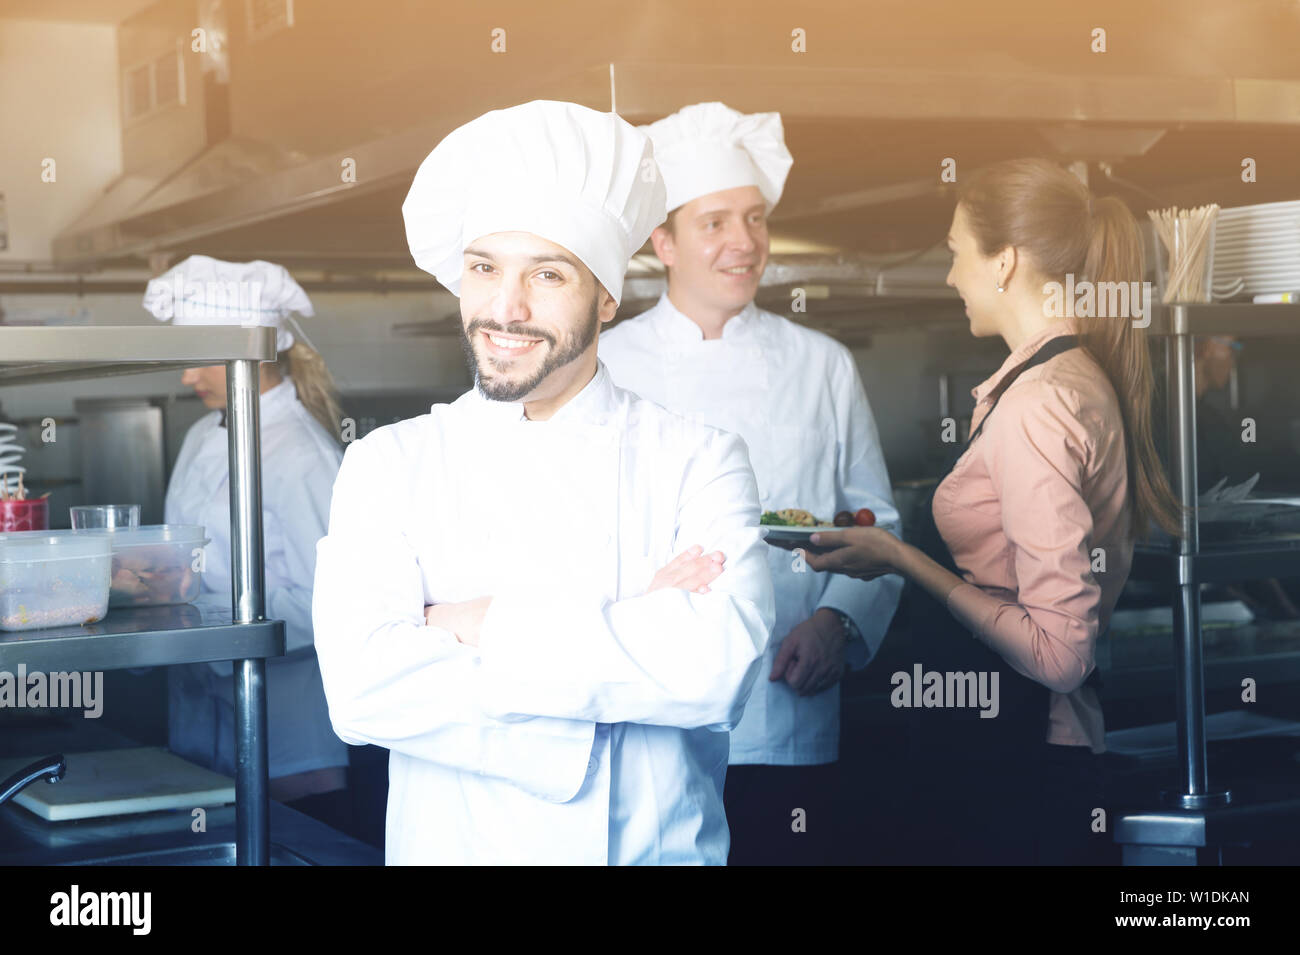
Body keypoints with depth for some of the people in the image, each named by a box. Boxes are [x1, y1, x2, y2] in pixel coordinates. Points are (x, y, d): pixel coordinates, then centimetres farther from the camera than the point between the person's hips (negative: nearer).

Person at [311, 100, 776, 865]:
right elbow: (362, 688, -9)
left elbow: (721, 664, -12)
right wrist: (630, 638, -10)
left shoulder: (698, 459, 4)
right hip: (452, 847, 1)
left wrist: (480, 624, -9)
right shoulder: (389, 466, 6)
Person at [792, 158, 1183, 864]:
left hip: (1007, 772, -9)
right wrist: (905, 549, 12)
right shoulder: (1084, 378, 11)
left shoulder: (1034, 403, -20)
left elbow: (1057, 651, -23)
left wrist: (903, 560, -15)